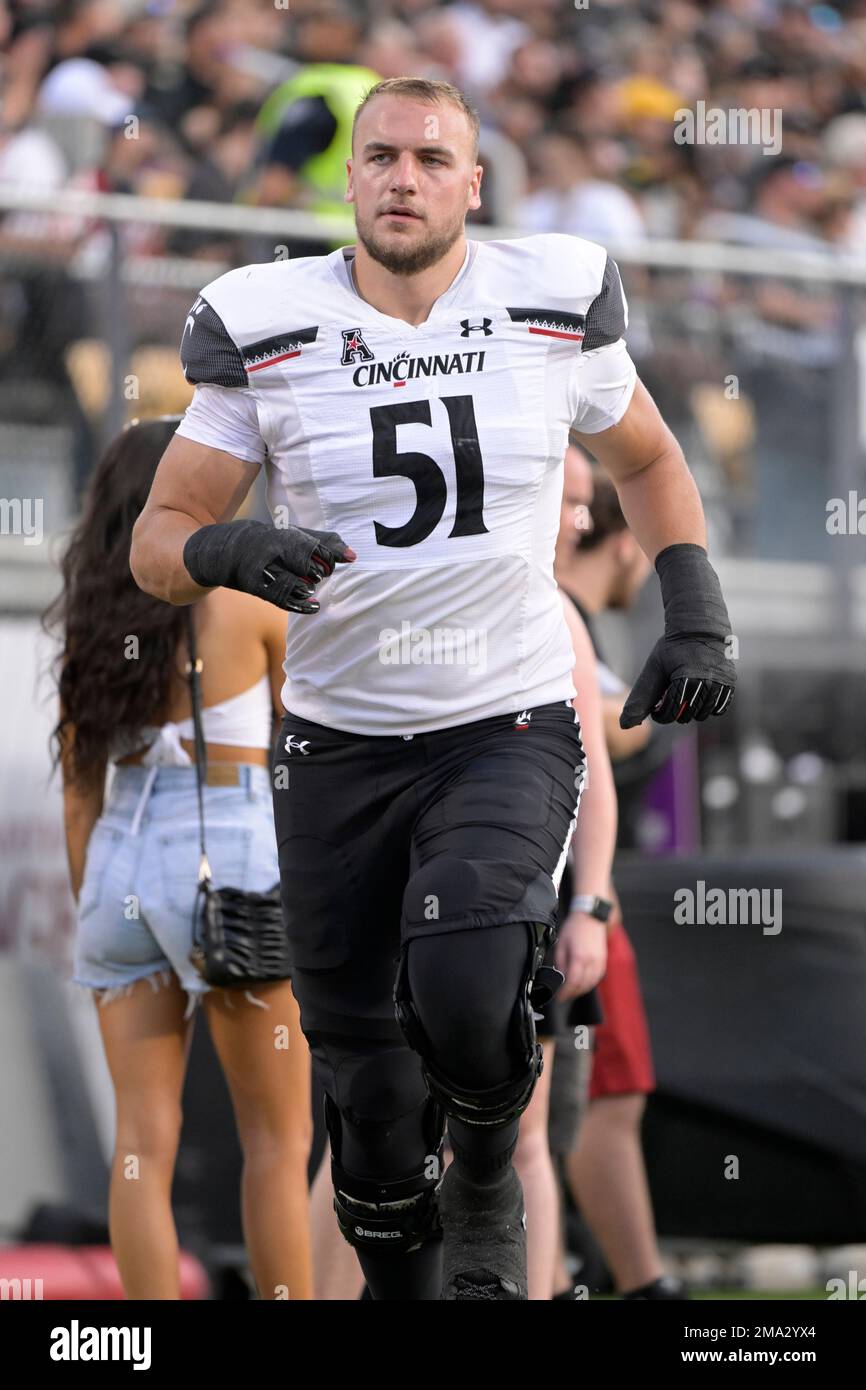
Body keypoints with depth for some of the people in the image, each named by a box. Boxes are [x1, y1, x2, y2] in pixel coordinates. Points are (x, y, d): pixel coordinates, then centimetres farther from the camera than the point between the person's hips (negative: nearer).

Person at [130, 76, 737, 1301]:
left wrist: (695, 621, 3)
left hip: (510, 729, -2)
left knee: (464, 1002, -26)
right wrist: (231, 552, -23)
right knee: (369, 1095, 5)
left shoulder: (552, 309, -2)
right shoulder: (268, 333, -4)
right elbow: (158, 540, 0)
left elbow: (647, 461, 17)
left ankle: (487, 1188, 5)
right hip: (338, 742, 2)